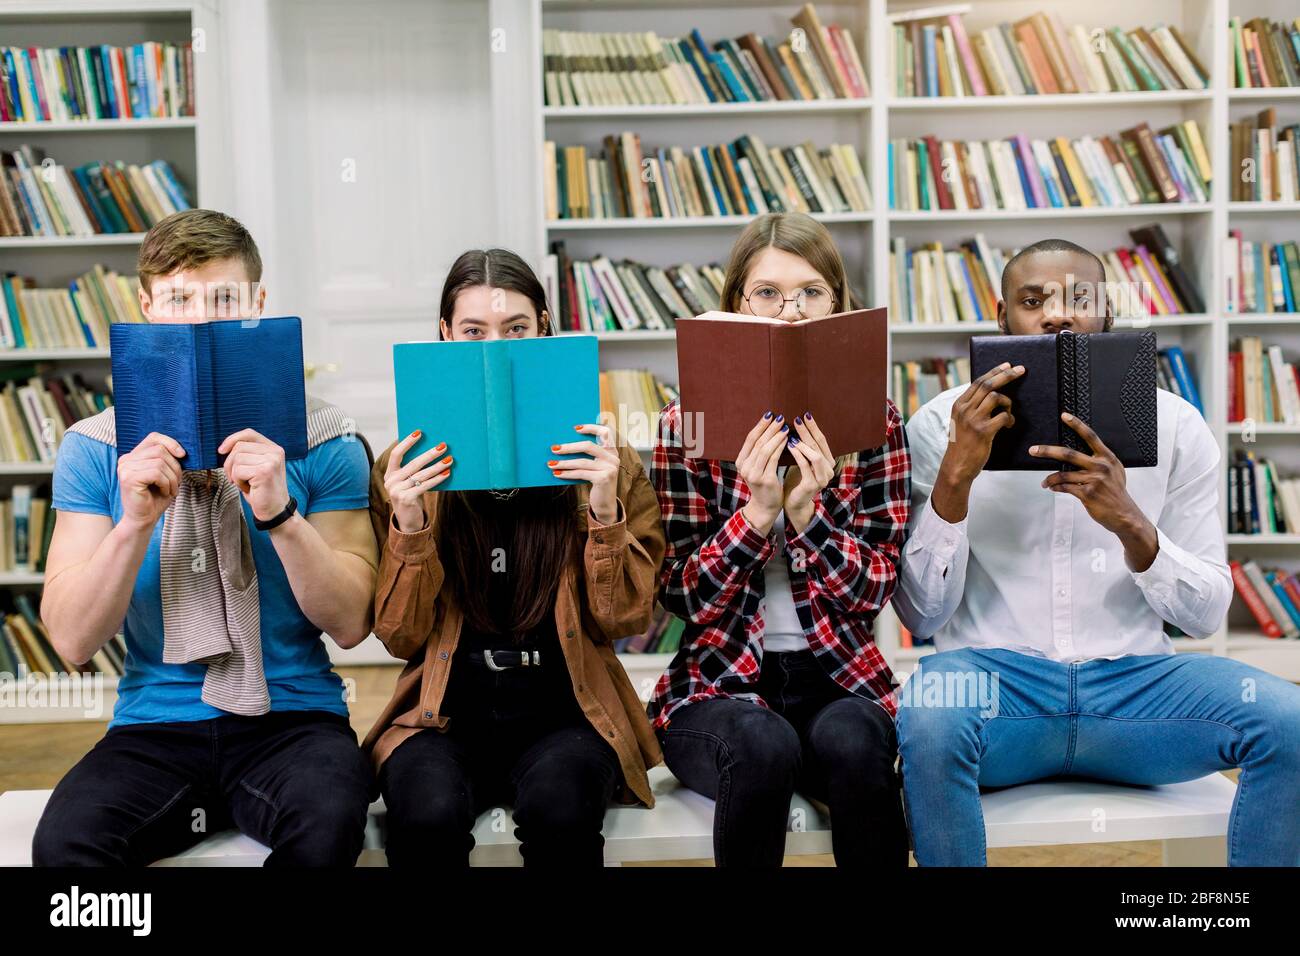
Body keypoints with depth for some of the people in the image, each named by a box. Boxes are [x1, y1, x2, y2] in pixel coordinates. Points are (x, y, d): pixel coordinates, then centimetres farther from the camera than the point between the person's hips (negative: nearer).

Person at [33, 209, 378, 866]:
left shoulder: (319, 438, 2)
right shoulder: (95, 448, 5)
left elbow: (350, 625, -4)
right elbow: (73, 641, -2)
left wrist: (279, 512, -18)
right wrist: (136, 523, -17)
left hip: (293, 716, 0)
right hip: (155, 724, 1)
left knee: (328, 823, -32)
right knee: (64, 840, -29)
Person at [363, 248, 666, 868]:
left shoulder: (602, 462, 3)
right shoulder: (407, 472, 4)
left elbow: (622, 621, 1)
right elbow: (401, 637, 1)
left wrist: (604, 512, -15)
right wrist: (409, 526, -15)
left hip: (563, 711, 0)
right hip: (447, 714, 0)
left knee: (557, 809, -32)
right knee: (429, 815, -31)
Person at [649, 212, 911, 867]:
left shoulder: (873, 420, 2)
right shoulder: (687, 422, -2)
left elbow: (872, 592, -3)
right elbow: (680, 593, -6)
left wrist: (804, 509, -20)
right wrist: (758, 511, -21)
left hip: (837, 676, 1)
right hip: (720, 680, -1)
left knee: (852, 740, -32)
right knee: (762, 745, -34)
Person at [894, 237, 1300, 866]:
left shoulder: (1174, 425, 6)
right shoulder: (941, 424, 1)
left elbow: (1205, 614, 4)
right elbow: (919, 616, -4)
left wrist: (1130, 524, -16)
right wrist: (955, 478, -18)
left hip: (1132, 680, 3)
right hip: (996, 672, -2)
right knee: (927, 722, -36)